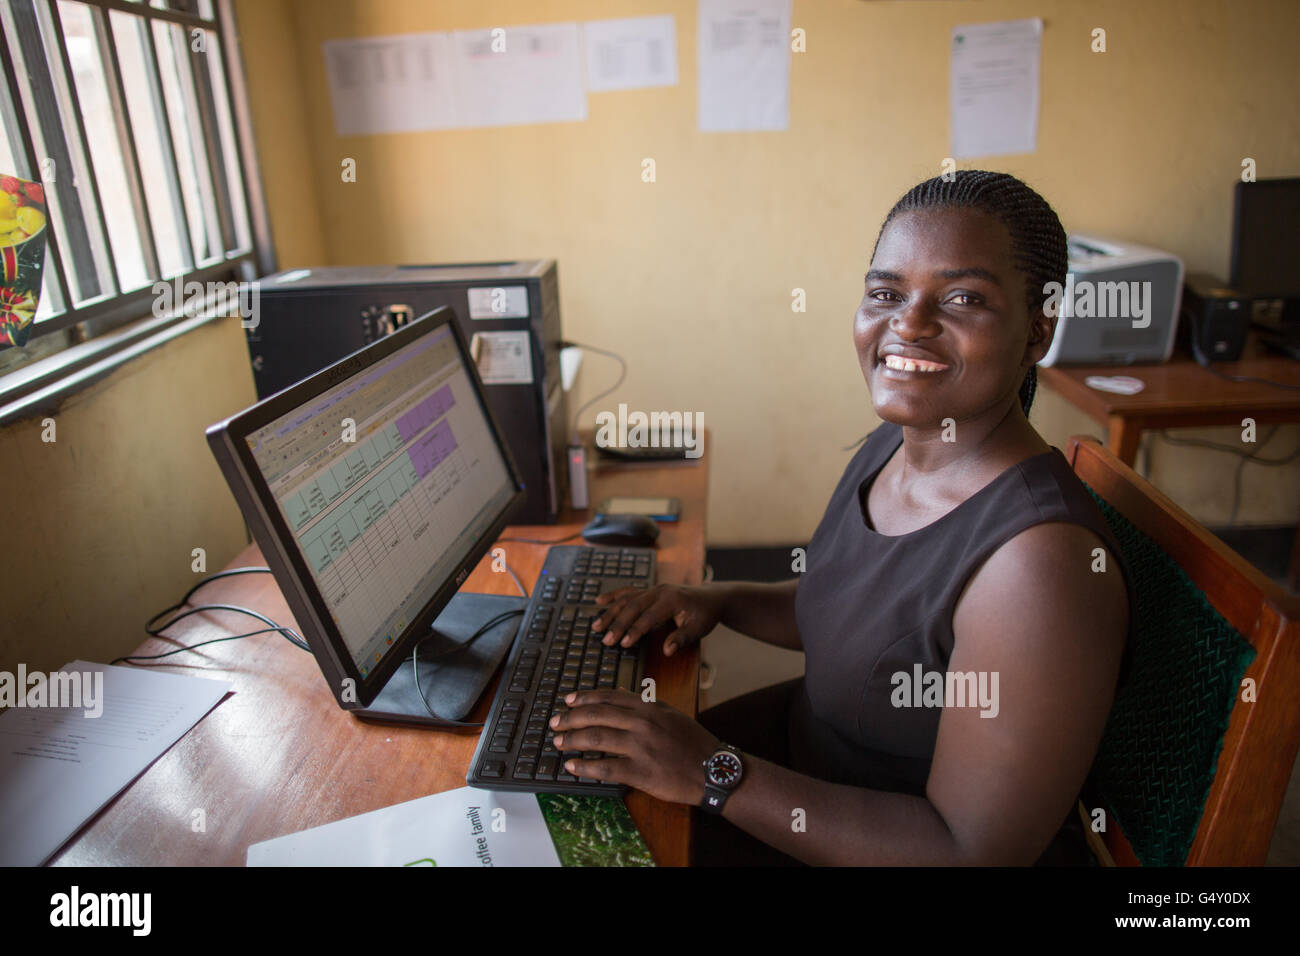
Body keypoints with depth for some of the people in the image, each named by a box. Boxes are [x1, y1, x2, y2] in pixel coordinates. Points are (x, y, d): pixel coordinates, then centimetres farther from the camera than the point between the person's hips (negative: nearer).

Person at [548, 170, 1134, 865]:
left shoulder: (1041, 558, -32)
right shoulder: (891, 447, -5)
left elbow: (975, 849, -27)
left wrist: (716, 774, -27)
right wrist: (718, 601, -5)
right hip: (806, 738, 7)